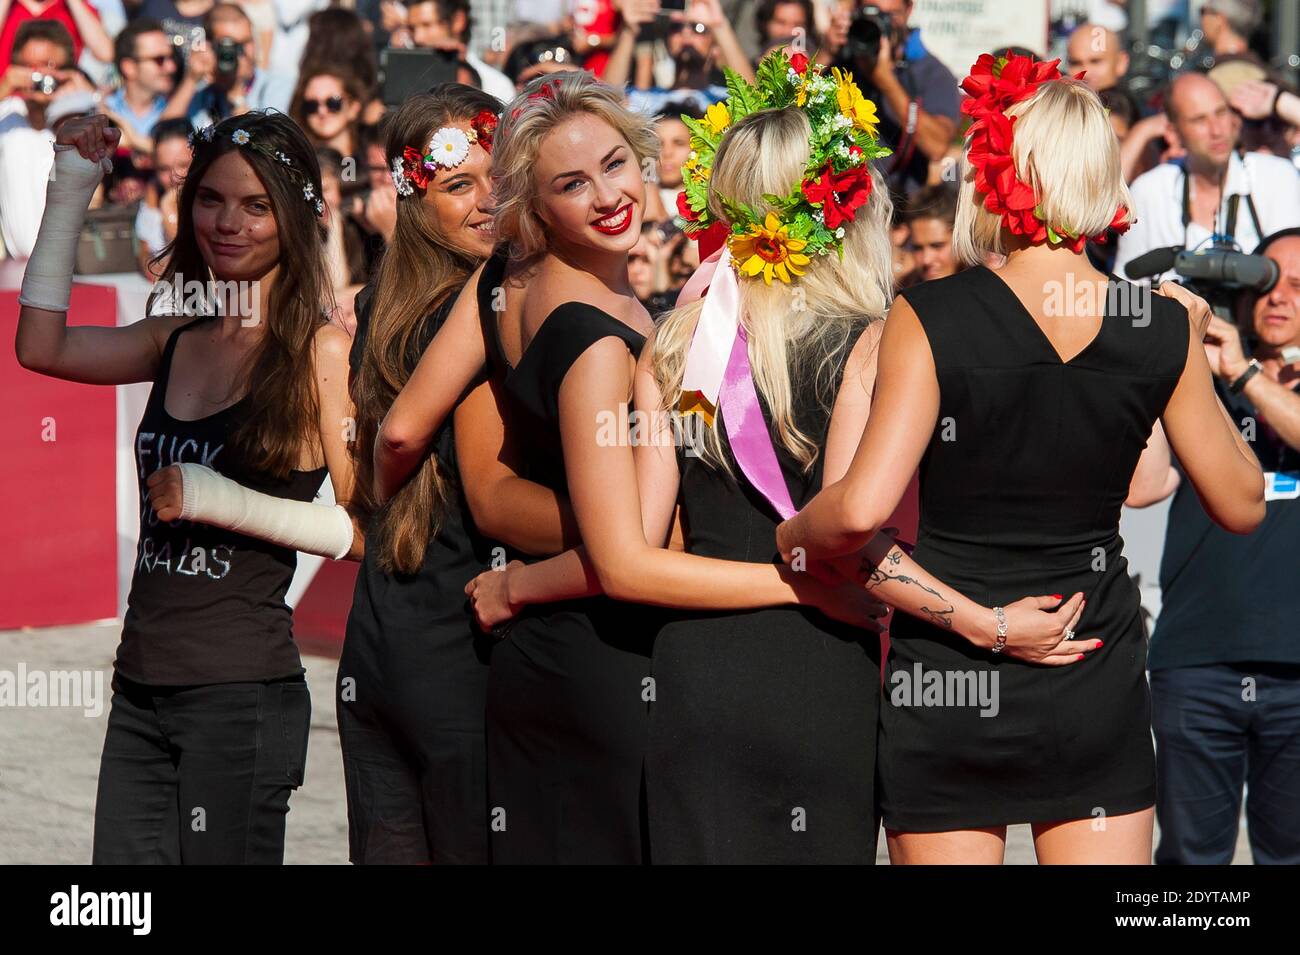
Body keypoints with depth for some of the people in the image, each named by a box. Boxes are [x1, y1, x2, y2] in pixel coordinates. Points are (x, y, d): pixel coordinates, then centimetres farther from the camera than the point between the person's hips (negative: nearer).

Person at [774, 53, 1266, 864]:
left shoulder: (933, 319, -14)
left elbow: (862, 508, -23)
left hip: (948, 680, -2)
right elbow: (1241, 504, 6)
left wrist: (782, 546, -2)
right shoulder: (1160, 329, -4)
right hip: (1100, 690, 2)